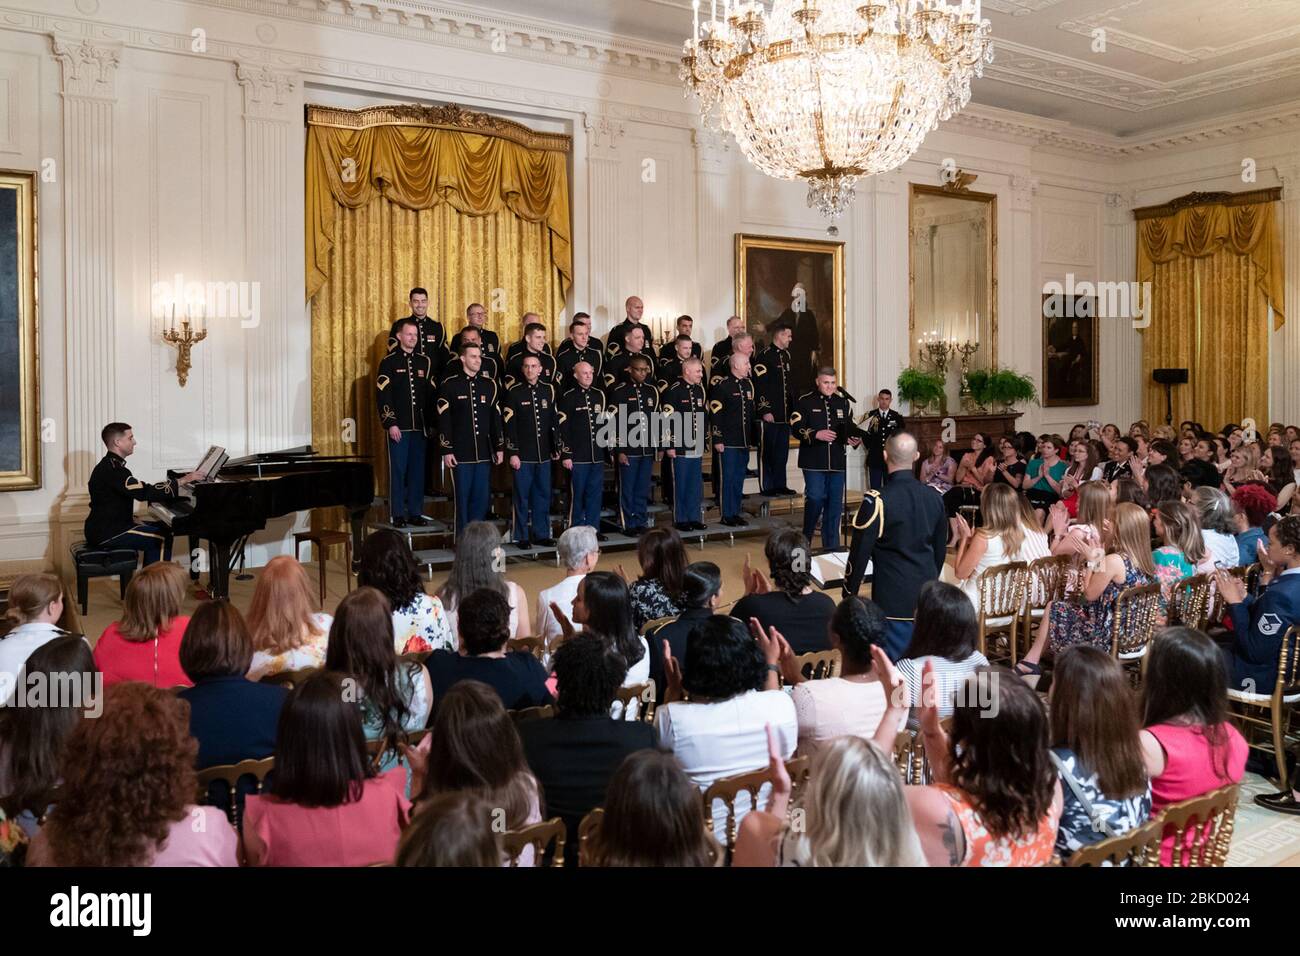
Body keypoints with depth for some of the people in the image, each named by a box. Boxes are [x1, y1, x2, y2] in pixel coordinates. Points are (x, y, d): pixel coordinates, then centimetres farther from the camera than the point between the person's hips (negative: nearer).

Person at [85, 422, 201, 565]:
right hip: (105, 533, -10)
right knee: (162, 539, -12)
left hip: (110, 524, 10)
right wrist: (182, 481, -25)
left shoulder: (111, 465, 14)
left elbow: (138, 490, 15)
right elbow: (144, 492, -28)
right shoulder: (111, 469, -20)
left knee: (162, 528, 16)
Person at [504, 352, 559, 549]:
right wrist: (512, 453, -11)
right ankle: (522, 536, 11)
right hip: (523, 454, -4)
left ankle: (541, 534, 19)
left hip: (544, 453, 4)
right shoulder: (514, 392, -4)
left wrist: (556, 448, 10)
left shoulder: (548, 390, 7)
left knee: (543, 495, 9)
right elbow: (509, 425, -7)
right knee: (522, 496, 2)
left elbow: (554, 421, 11)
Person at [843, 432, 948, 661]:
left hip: (893, 597, -6)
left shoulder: (877, 500, -14)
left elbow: (859, 554, -11)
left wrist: (849, 594, 0)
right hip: (927, 595, 6)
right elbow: (940, 549, 14)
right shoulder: (933, 497, 4)